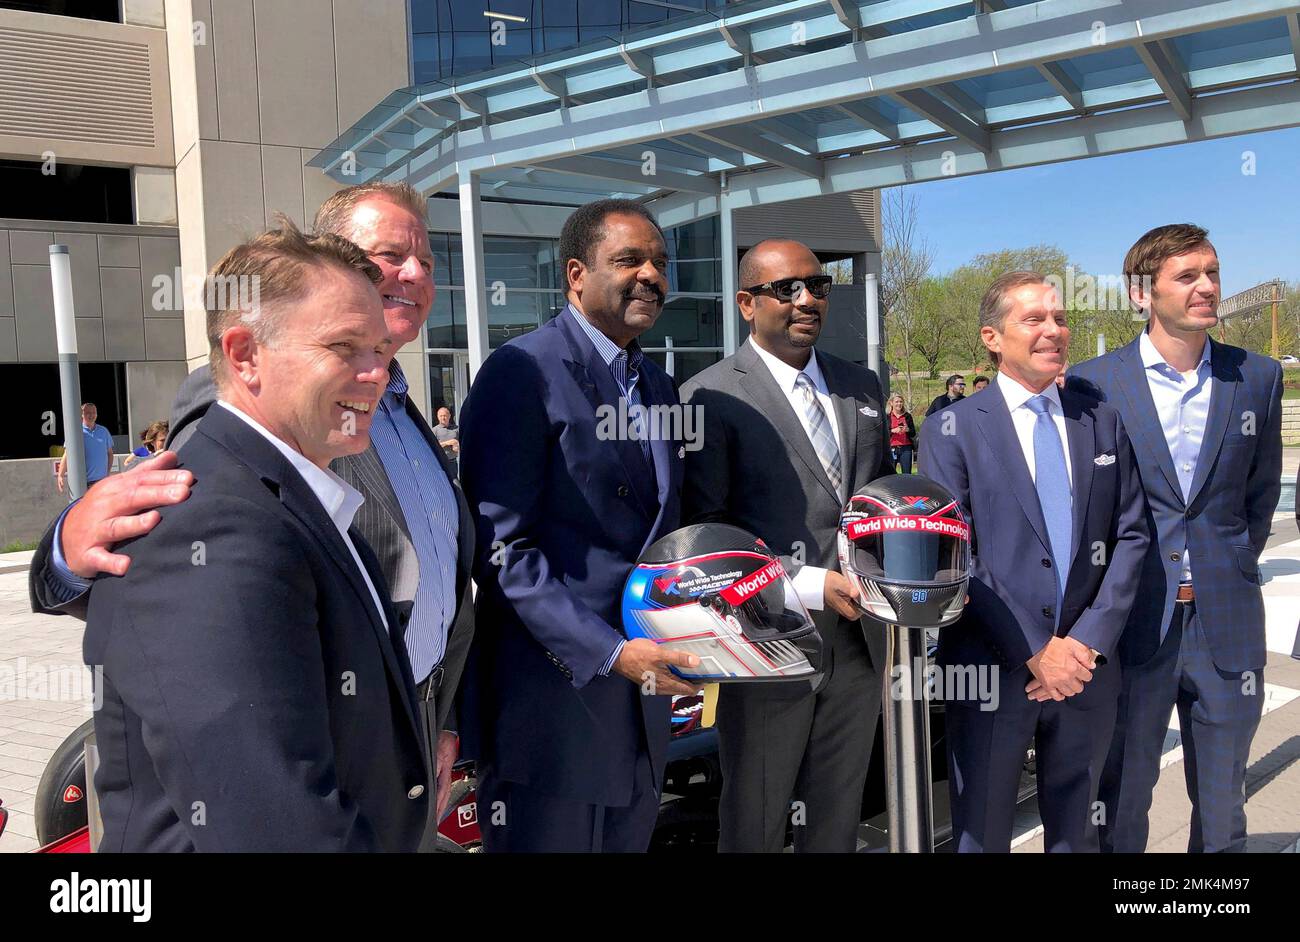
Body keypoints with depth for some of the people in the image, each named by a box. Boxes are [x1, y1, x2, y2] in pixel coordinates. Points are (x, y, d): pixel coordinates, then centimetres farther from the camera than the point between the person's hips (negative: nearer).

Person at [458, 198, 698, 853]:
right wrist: (608, 651, -20)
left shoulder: (658, 385, 14)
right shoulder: (522, 371, -11)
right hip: (552, 699, -7)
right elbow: (501, 546, -17)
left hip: (642, 692, 8)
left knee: (630, 838, 18)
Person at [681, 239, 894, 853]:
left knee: (838, 823, 19)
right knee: (754, 827, 12)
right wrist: (810, 586, -21)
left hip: (858, 640, 6)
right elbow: (706, 527, -13)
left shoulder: (862, 387, 11)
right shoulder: (711, 398, -10)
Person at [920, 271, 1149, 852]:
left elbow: (1132, 536, 4)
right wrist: (1034, 652, -14)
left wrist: (1088, 641, -8)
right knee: (981, 834, 10)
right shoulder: (953, 429, -4)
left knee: (1076, 831, 19)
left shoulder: (1104, 421, 8)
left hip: (1087, 666, 4)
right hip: (991, 671, -3)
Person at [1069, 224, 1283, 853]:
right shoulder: (1093, 382, -4)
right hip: (1131, 620, -2)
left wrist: (1231, 568, 9)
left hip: (1227, 625, 2)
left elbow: (1261, 495, 13)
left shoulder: (1259, 378, 5)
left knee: (1223, 807, 15)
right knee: (1120, 803, 11)